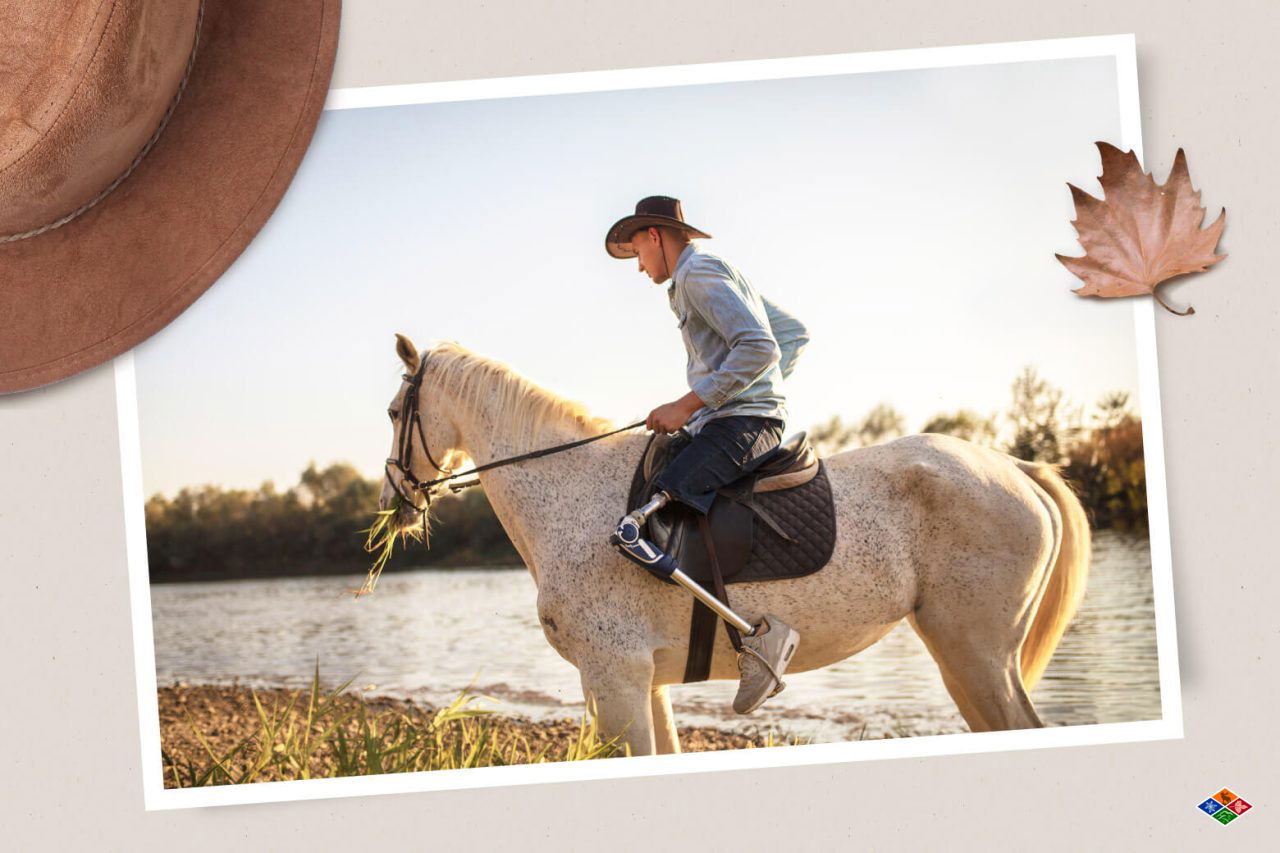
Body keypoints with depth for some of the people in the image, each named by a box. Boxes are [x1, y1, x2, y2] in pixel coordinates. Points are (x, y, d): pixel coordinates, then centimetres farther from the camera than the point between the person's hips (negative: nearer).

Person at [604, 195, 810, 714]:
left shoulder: (699, 272, -7)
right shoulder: (720, 274, 25)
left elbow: (759, 348, -20)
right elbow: (794, 334, 33)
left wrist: (686, 406, -18)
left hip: (738, 423, -11)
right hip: (748, 419, 11)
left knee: (635, 532, -24)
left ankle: (760, 633, -27)